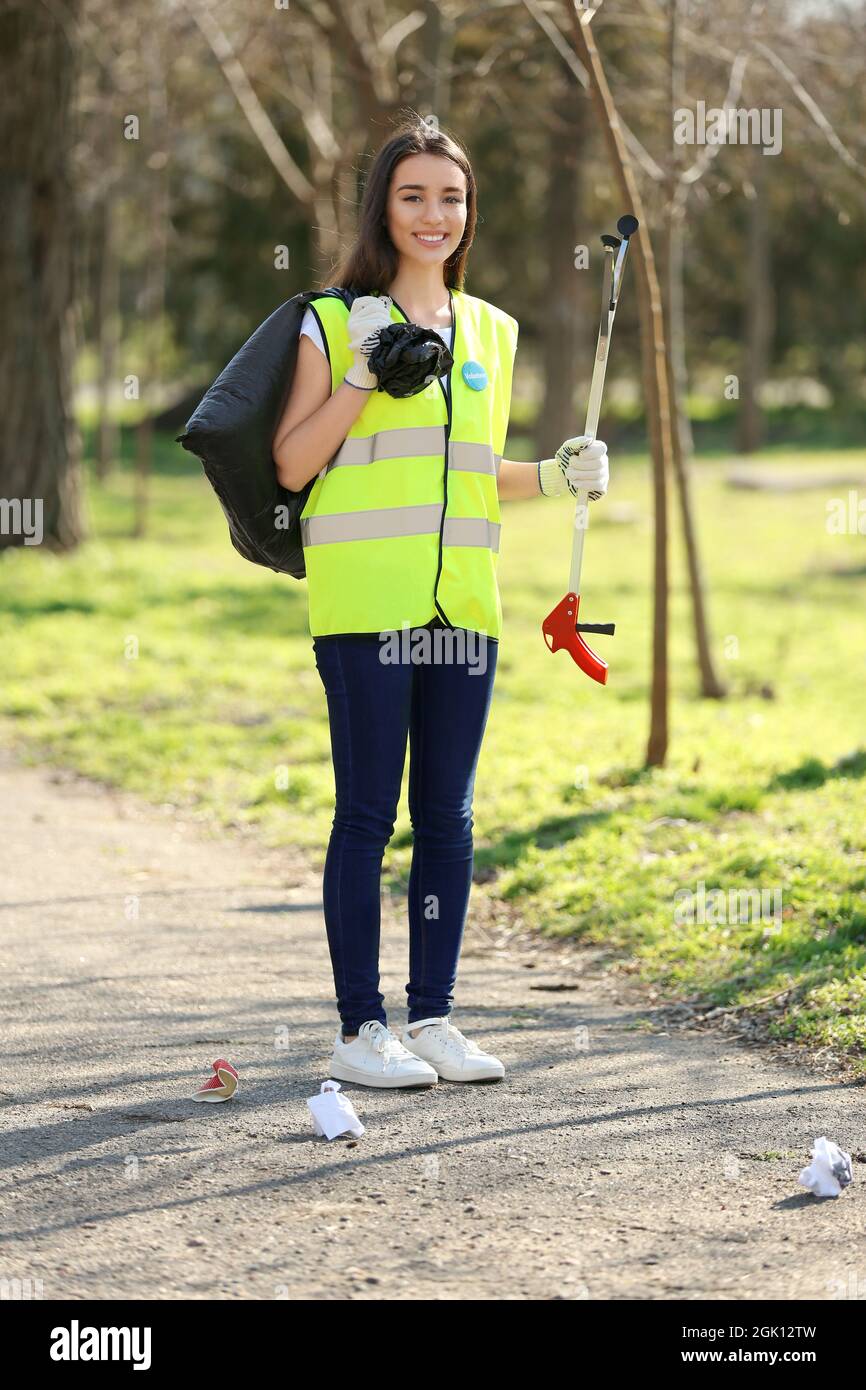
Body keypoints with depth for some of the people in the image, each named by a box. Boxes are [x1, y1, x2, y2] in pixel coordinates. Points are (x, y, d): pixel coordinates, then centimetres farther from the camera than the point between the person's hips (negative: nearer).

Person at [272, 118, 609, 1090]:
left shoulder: (491, 332, 17)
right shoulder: (335, 323, 1)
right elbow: (292, 465, -4)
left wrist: (555, 478, 7)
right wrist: (363, 373, -13)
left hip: (462, 604, 5)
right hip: (364, 601, -5)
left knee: (448, 817, 8)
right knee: (367, 815, -2)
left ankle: (432, 1017, 16)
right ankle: (360, 1028, 4)